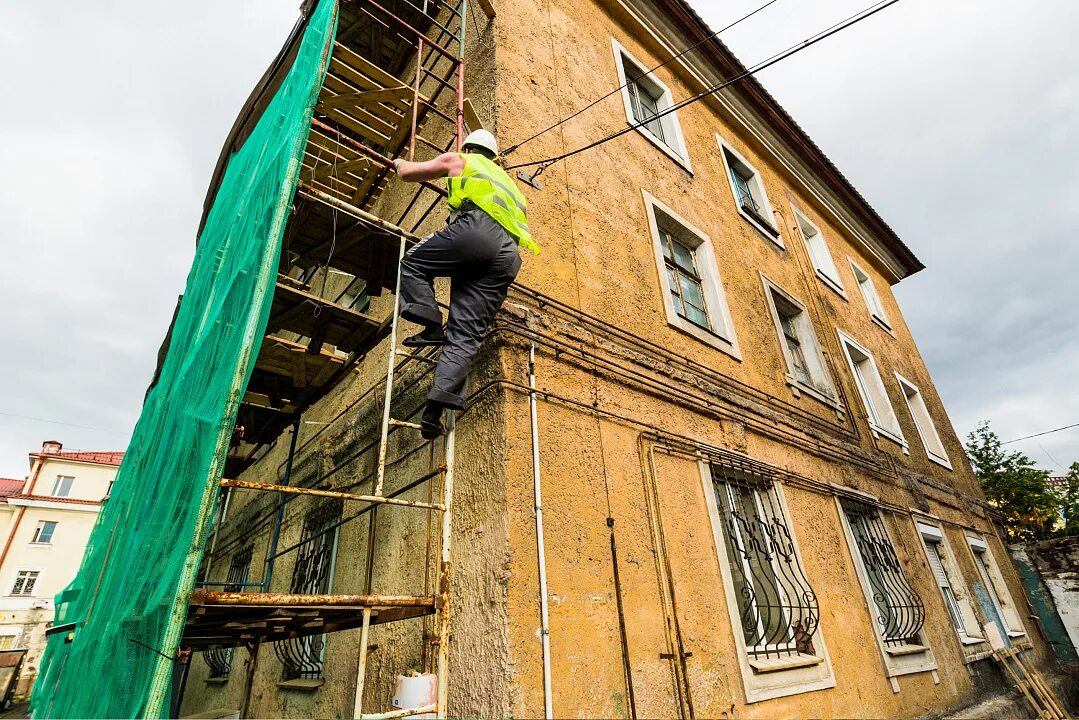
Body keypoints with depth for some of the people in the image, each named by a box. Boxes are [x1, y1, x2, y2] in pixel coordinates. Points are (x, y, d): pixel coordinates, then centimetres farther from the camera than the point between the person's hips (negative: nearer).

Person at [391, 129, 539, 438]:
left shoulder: (458, 159, 26)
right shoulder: (504, 179, 43)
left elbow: (408, 173, 31)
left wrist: (399, 162, 54)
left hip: (477, 228, -5)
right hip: (508, 254, 5)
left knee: (414, 262, 17)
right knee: (465, 334, -3)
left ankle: (431, 327, -6)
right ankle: (436, 407, -16)